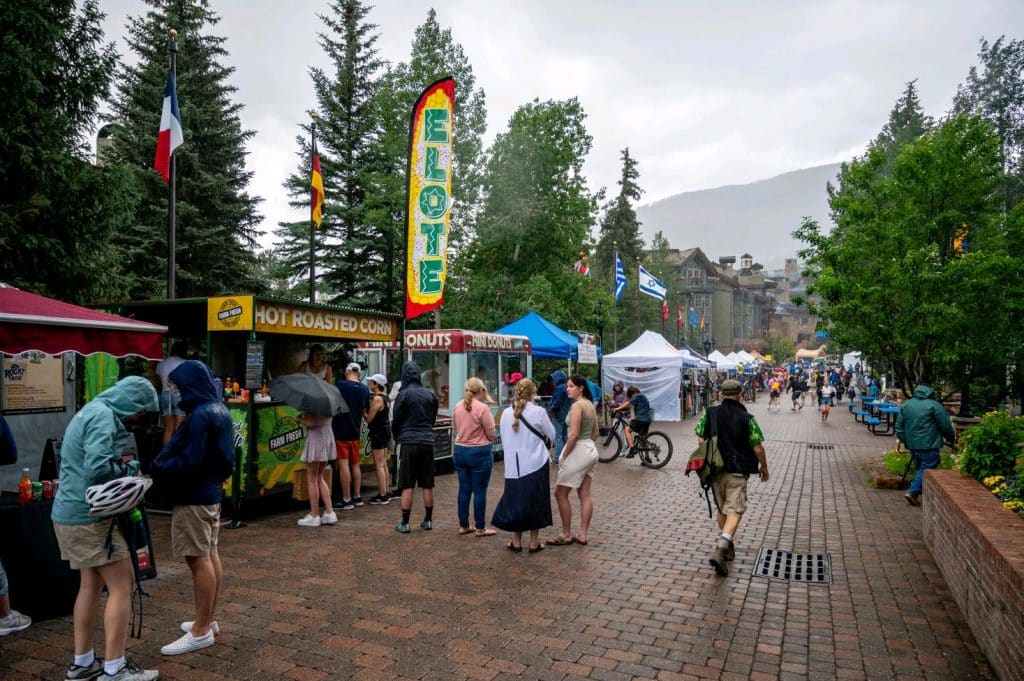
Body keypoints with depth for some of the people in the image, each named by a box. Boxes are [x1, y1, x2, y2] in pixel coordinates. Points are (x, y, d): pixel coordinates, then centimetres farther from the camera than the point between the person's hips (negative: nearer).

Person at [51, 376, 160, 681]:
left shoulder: (91, 411, 14)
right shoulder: (103, 416, -18)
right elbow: (98, 468, -27)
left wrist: (124, 468, 4)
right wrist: (131, 468, -10)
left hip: (71, 512, 10)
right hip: (89, 516, -10)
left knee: (91, 584, 16)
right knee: (121, 586, -3)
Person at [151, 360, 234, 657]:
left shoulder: (200, 415, -22)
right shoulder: (218, 409, 9)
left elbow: (188, 461, -24)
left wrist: (156, 469, -13)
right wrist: (165, 459, 12)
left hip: (194, 497, -10)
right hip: (211, 490, 10)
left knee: (199, 560, -2)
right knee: (210, 555, 16)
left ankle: (201, 631, 7)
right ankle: (208, 620, 28)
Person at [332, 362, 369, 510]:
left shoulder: (340, 385, -14)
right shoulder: (365, 390, 4)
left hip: (341, 431, -6)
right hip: (355, 431, 6)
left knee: (343, 464, -3)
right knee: (355, 464, 15)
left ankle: (346, 500, -1)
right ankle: (357, 497, 20)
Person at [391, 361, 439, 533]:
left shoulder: (403, 395, -7)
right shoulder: (430, 394, 6)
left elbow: (396, 421, -1)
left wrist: (397, 439, 16)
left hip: (408, 443, -4)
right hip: (427, 442, 4)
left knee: (407, 486, 2)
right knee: (427, 485, 10)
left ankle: (404, 523, 6)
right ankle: (428, 520, 18)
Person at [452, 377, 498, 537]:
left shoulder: (457, 407, 4)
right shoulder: (482, 408, -15)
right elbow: (491, 434, -11)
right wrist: (489, 441, 9)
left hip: (460, 450, 6)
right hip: (479, 452, -6)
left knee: (464, 489, 13)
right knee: (480, 491, 3)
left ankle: (463, 525, 21)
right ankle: (480, 528, 10)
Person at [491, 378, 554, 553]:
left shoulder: (506, 413, 1)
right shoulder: (538, 412, -10)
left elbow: (504, 438, 10)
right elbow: (551, 435, 1)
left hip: (513, 464, 3)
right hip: (535, 464, -3)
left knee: (515, 499, 13)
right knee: (535, 501, 8)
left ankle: (516, 541, 18)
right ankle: (534, 542, 15)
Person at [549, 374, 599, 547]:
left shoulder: (577, 405, -16)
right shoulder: (590, 405, 11)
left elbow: (574, 434, -21)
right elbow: (595, 433, 16)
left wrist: (564, 456, -13)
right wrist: (588, 444, 18)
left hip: (578, 451, -9)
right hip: (591, 450, 10)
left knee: (560, 493, 1)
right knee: (584, 495, 10)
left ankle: (566, 535, 7)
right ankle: (582, 535, 15)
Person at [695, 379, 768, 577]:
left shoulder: (709, 413, -1)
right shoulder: (746, 418, -9)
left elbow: (701, 440, 0)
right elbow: (758, 448, -6)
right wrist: (764, 467, 10)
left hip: (714, 470, 4)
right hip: (737, 471, -4)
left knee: (721, 509, 19)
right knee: (735, 510, -2)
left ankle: (728, 546, 32)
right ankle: (721, 547, -21)